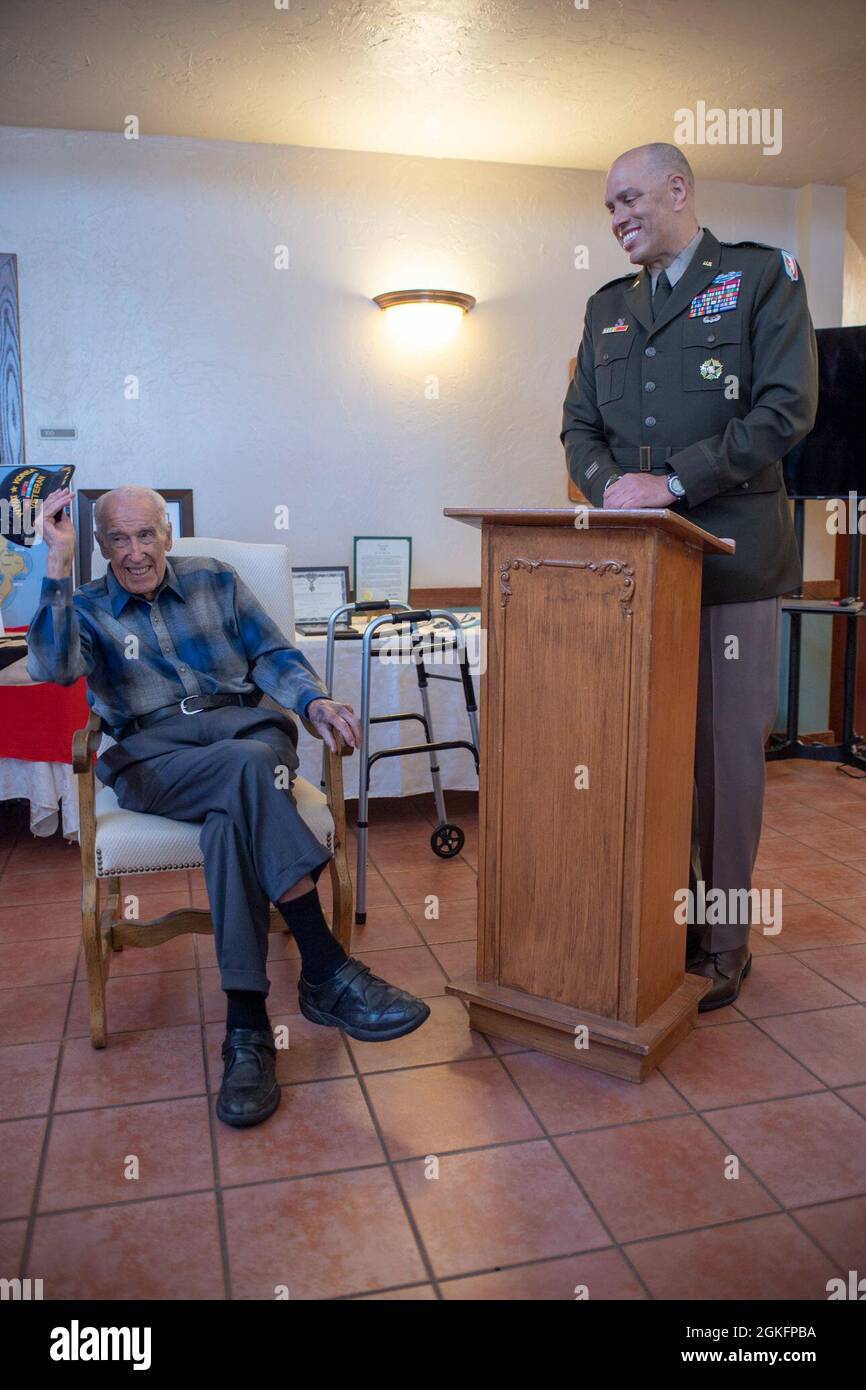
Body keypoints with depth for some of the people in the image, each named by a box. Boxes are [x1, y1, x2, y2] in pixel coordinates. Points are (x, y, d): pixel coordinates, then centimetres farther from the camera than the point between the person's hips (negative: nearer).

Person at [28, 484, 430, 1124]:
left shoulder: (214, 580, 20)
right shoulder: (86, 609, 14)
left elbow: (273, 655, 14)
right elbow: (53, 667, -8)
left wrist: (314, 699, -6)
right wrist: (58, 561, -12)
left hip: (241, 725, 2)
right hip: (152, 756, -2)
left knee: (232, 816, -36)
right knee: (247, 764, -37)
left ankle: (246, 1023, -36)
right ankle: (326, 970, -39)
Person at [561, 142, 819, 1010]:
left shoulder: (762, 276, 4)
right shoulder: (608, 307, 19)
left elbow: (785, 410, -7)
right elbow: (580, 424, 15)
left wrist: (671, 483, -14)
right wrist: (608, 483, -7)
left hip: (729, 553, -4)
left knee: (727, 750, 0)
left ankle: (723, 942, 14)